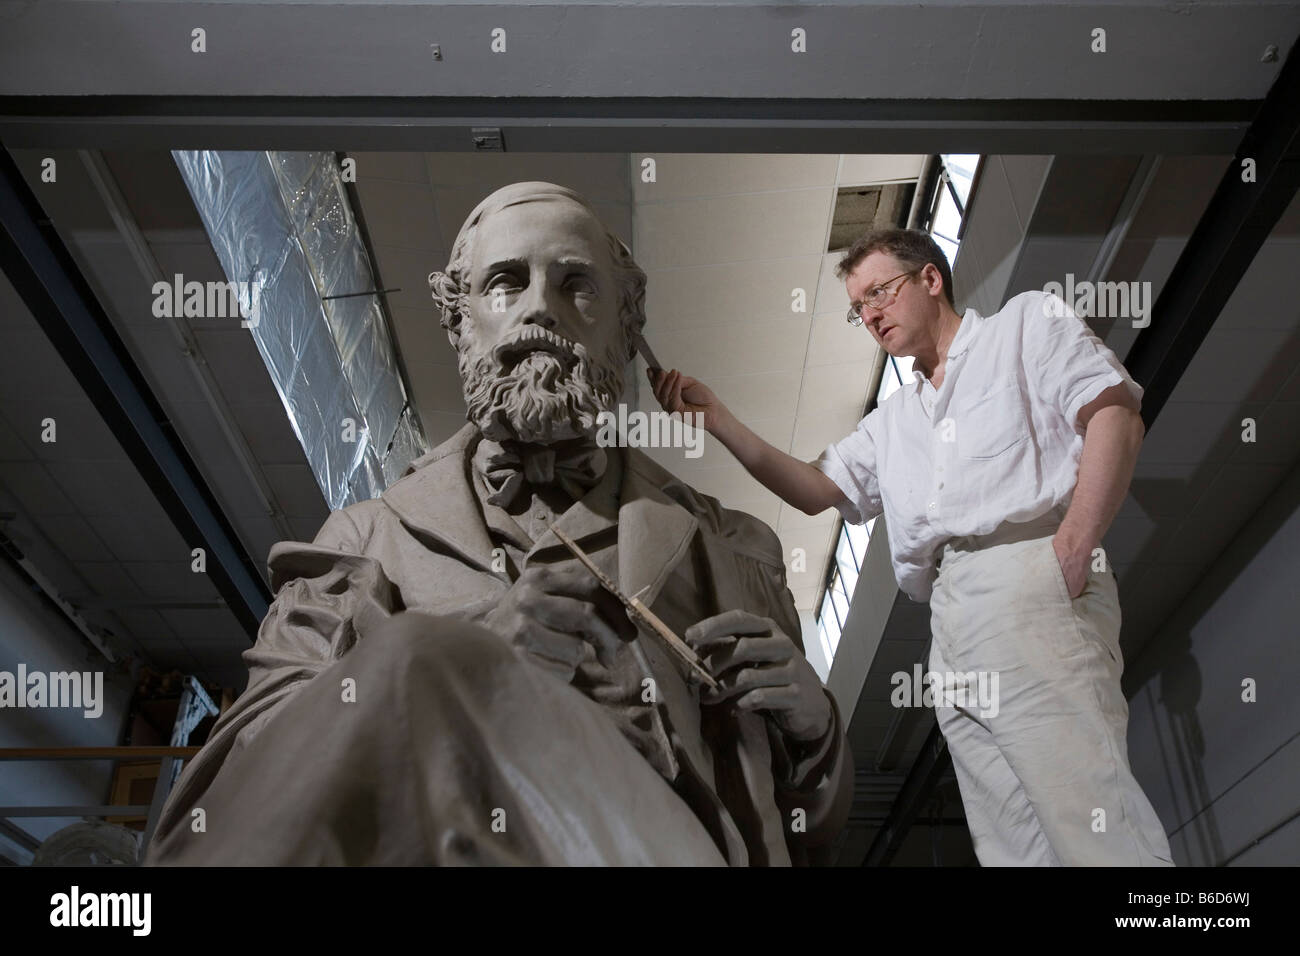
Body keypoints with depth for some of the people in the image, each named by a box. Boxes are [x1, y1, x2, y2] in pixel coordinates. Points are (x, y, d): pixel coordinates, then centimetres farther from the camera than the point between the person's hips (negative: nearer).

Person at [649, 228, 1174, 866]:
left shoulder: (1027, 322, 15)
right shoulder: (893, 419, 31)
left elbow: (1115, 414, 2)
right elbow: (815, 489, 22)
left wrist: (1074, 546, -12)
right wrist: (715, 419, 12)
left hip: (1029, 581, -6)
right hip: (949, 613, 6)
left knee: (1091, 820, -16)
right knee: (1010, 839, 2)